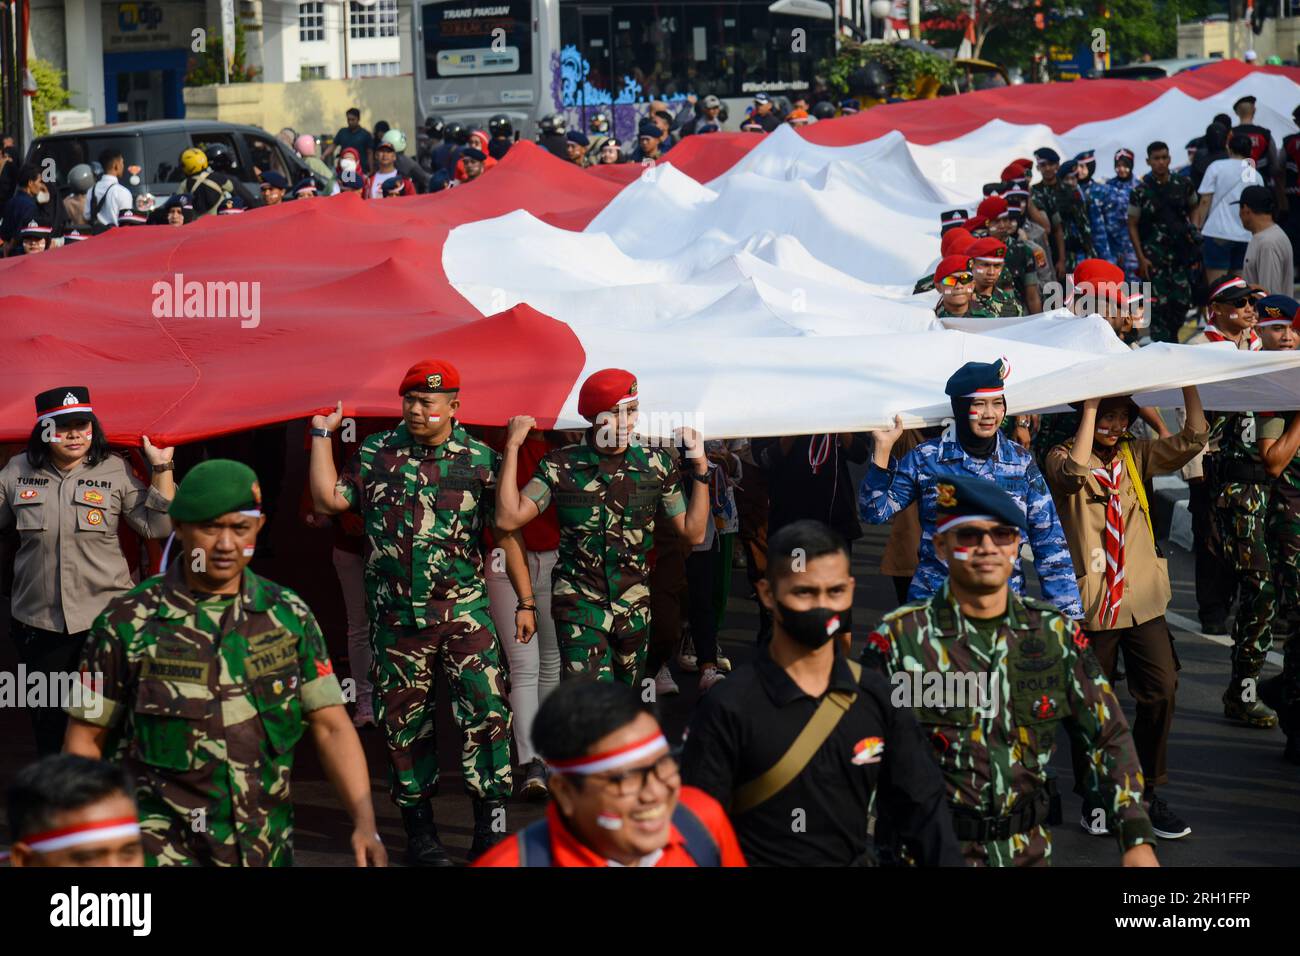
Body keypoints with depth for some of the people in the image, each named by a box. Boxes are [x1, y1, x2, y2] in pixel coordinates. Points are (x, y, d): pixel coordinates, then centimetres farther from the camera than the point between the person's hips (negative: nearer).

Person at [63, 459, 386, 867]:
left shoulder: (289, 616, 4)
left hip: (267, 849, 3)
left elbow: (331, 727, 2)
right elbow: (85, 739, 1)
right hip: (164, 850, -3)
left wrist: (365, 822, -10)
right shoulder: (127, 622, -4)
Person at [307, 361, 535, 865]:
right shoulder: (376, 453, 7)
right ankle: (419, 828, 17)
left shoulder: (480, 458, 2)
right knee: (404, 722, 6)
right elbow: (329, 499, -1)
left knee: (486, 710, -12)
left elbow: (506, 532, 6)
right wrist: (322, 435, 2)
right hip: (396, 615, 2)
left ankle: (491, 824, -4)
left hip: (464, 610, -2)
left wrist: (525, 601, 5)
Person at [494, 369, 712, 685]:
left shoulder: (656, 465, 3)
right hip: (579, 606, -3)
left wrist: (700, 468, -2)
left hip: (634, 609, 3)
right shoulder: (561, 466, -3)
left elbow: (693, 532, 6)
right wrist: (512, 447, -11)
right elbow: (509, 517, -12)